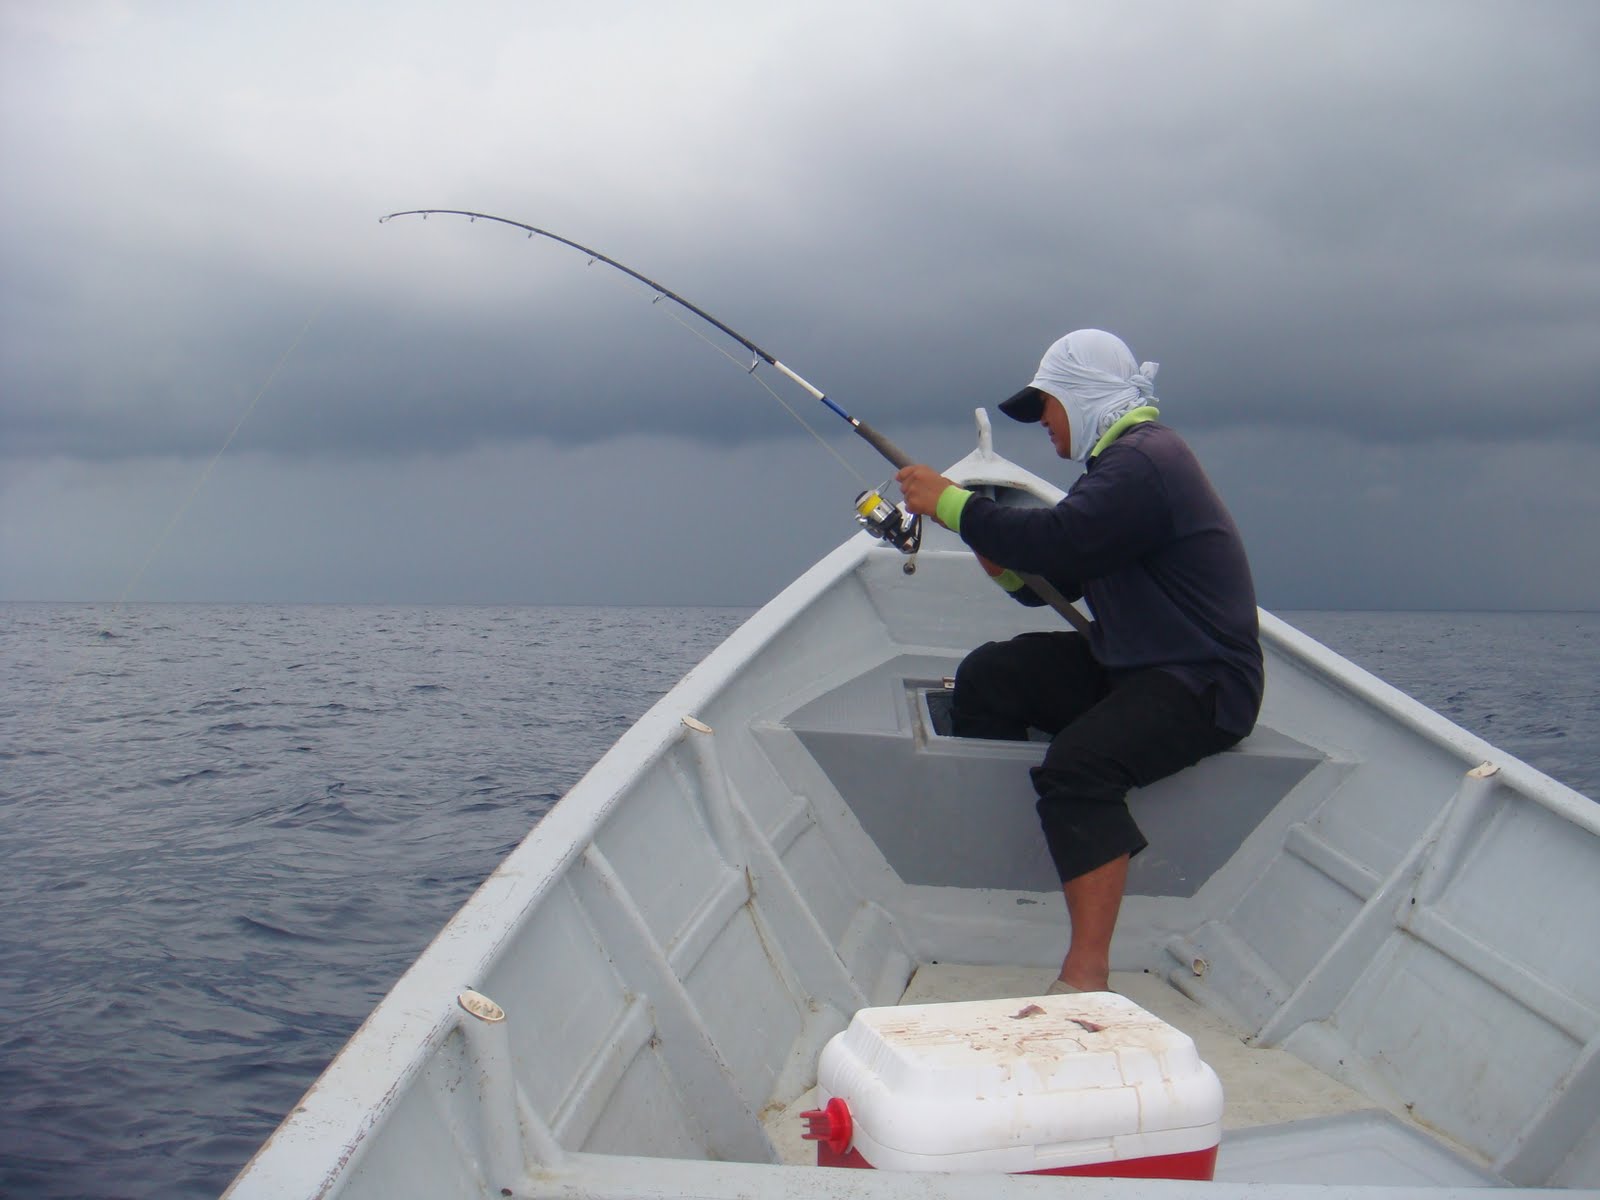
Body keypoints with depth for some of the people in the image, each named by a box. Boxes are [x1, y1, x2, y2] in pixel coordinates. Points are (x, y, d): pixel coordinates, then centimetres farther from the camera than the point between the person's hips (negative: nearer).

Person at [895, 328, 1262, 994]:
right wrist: (1010, 567, -4)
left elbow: (1056, 540, -30)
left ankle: (1086, 976, -31)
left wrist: (950, 502, -18)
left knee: (1077, 763, -33)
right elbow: (1058, 576, 18)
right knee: (987, 677, 3)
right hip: (1129, 665, 11)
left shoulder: (1145, 461, -16)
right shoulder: (1122, 459, 18)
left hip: (1203, 685, -11)